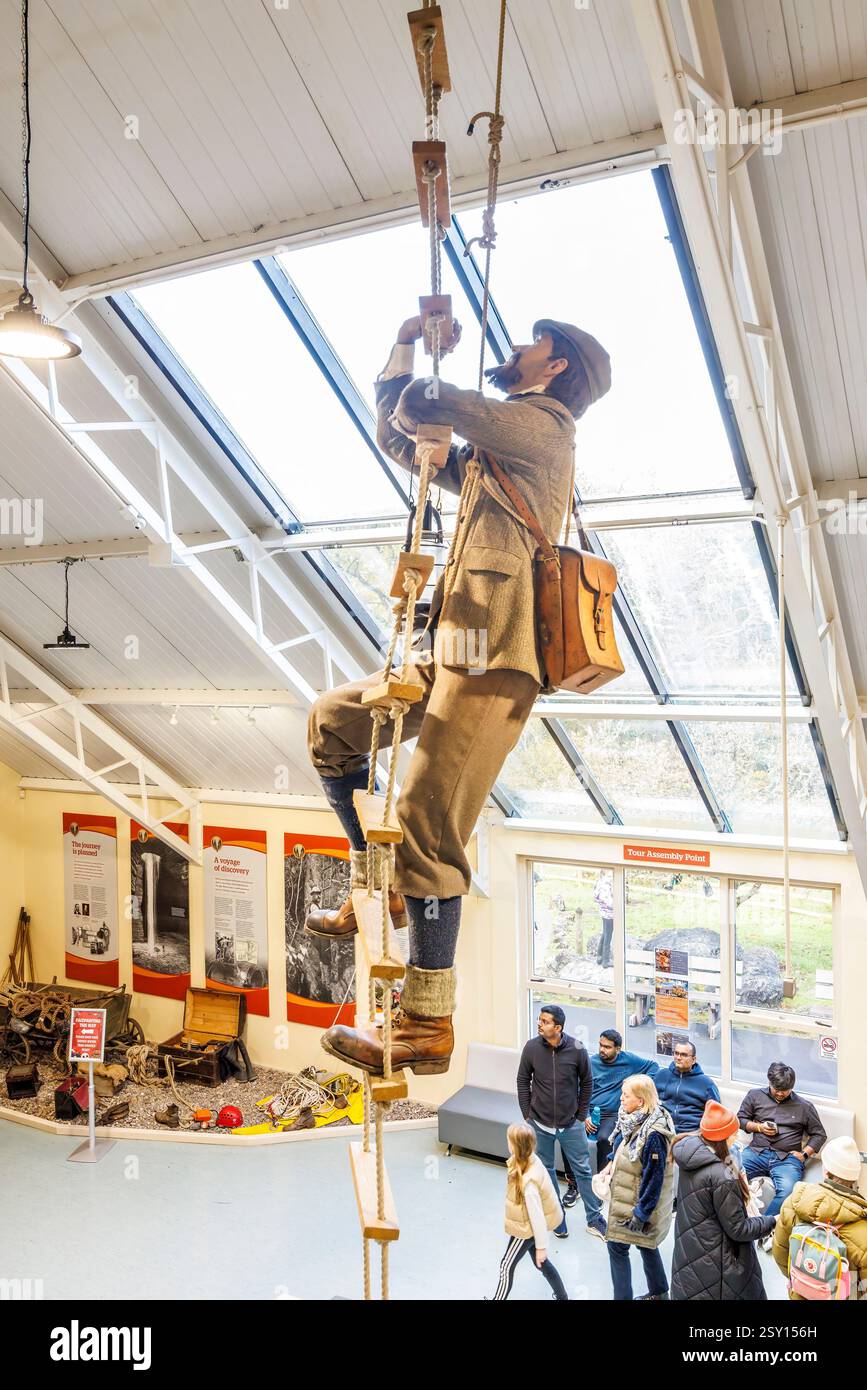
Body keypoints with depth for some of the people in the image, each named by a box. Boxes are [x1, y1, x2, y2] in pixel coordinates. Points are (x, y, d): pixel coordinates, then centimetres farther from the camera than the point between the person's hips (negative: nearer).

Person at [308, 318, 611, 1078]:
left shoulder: (540, 430, 1)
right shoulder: (493, 455, 29)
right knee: (331, 722, 16)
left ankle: (429, 1026, -5)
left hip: (493, 663, -10)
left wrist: (415, 379, 16)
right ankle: (377, 887, 16)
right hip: (455, 657, 10)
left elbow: (420, 404, -8)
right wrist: (406, 344, 31)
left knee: (426, 830, -13)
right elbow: (398, 435, 34)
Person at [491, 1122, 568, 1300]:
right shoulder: (532, 1159, -16)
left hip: (527, 1228, -7)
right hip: (529, 1223, 8)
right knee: (540, 1261, 28)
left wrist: (541, 1246, -15)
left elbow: (537, 1217, -27)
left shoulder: (528, 1183, -39)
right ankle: (562, 1297, 44)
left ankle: (499, 1298, 38)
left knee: (507, 1266, 16)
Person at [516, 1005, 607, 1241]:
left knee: (583, 1171, 9)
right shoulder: (531, 1048, -13)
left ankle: (595, 1221, 24)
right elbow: (523, 1082, 0)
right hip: (540, 1124, 1)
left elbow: (586, 1083, -1)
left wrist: (581, 1115, 1)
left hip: (570, 1124, -1)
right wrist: (527, 1115, 0)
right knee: (546, 1171, 15)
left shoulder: (577, 1050, -16)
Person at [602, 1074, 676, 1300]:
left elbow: (654, 1178, -26)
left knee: (617, 1245, 3)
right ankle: (659, 1293, 39)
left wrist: (641, 1214, -21)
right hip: (627, 1194, 8)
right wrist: (612, 1162, 5)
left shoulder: (653, 1134, -30)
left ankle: (622, 1297, 17)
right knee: (644, 1242, 22)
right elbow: (621, 1144, 17)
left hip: (638, 1202, -8)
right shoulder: (633, 1119, -5)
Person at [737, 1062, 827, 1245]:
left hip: (787, 1158, -1)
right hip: (757, 1152, 1)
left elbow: (819, 1134, 15)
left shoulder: (804, 1106, 10)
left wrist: (804, 1154, 1)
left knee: (788, 1190, -34)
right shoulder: (755, 1096, 12)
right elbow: (740, 1119, 16)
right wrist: (758, 1127, -2)